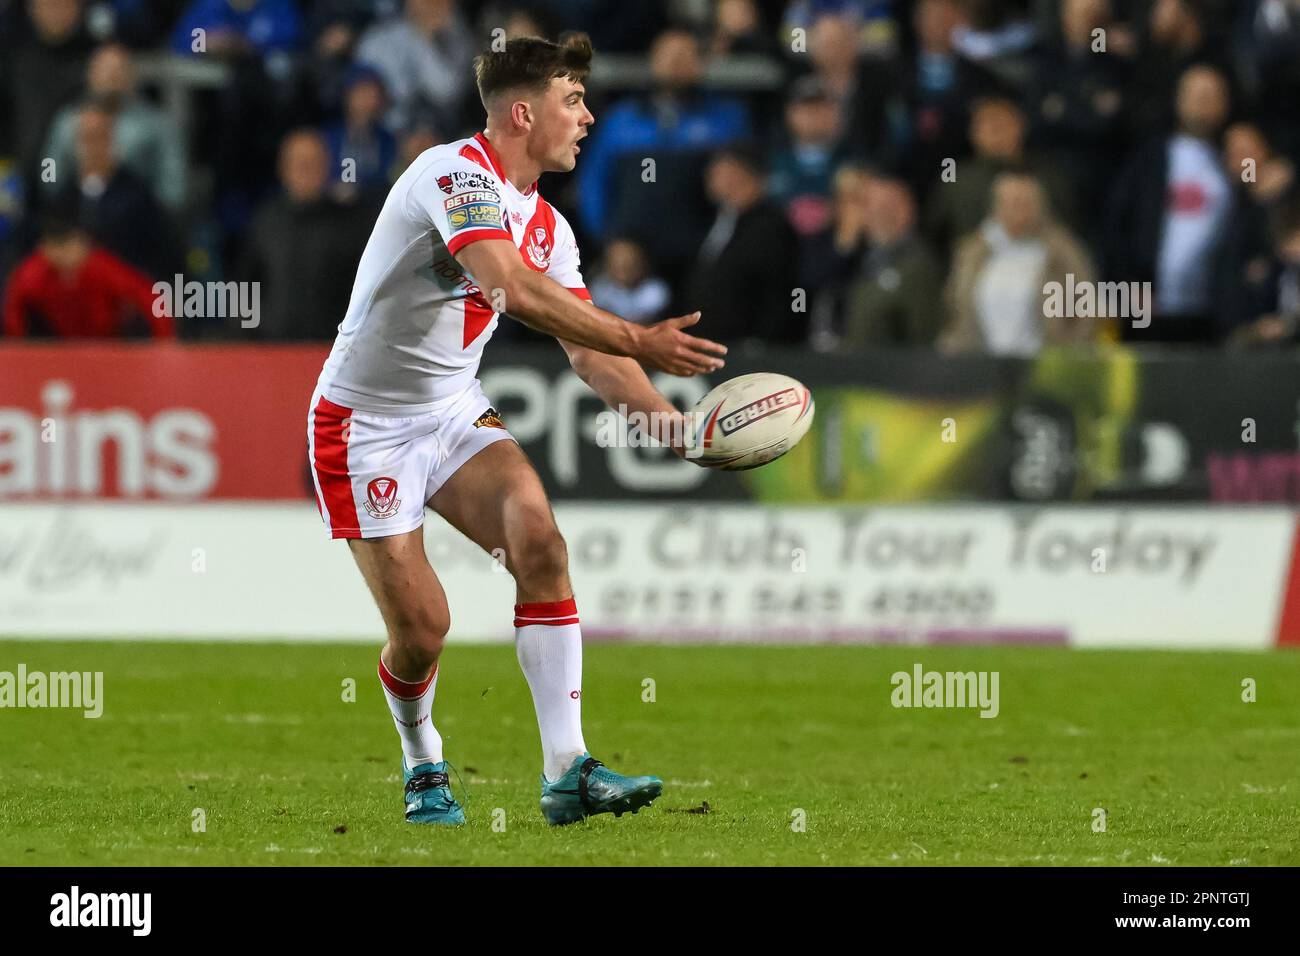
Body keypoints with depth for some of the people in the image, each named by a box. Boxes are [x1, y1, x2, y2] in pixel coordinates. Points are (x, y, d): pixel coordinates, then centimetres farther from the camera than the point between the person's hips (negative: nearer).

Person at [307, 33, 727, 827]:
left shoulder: (545, 225, 6)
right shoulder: (459, 174, -21)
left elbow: (587, 349, 6)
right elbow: (518, 291, -35)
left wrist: (665, 418, -10)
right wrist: (637, 340, -38)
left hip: (454, 411, 7)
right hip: (366, 425, -7)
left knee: (540, 539, -19)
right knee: (422, 627, -10)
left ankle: (568, 770, -21)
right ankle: (423, 768, 23)